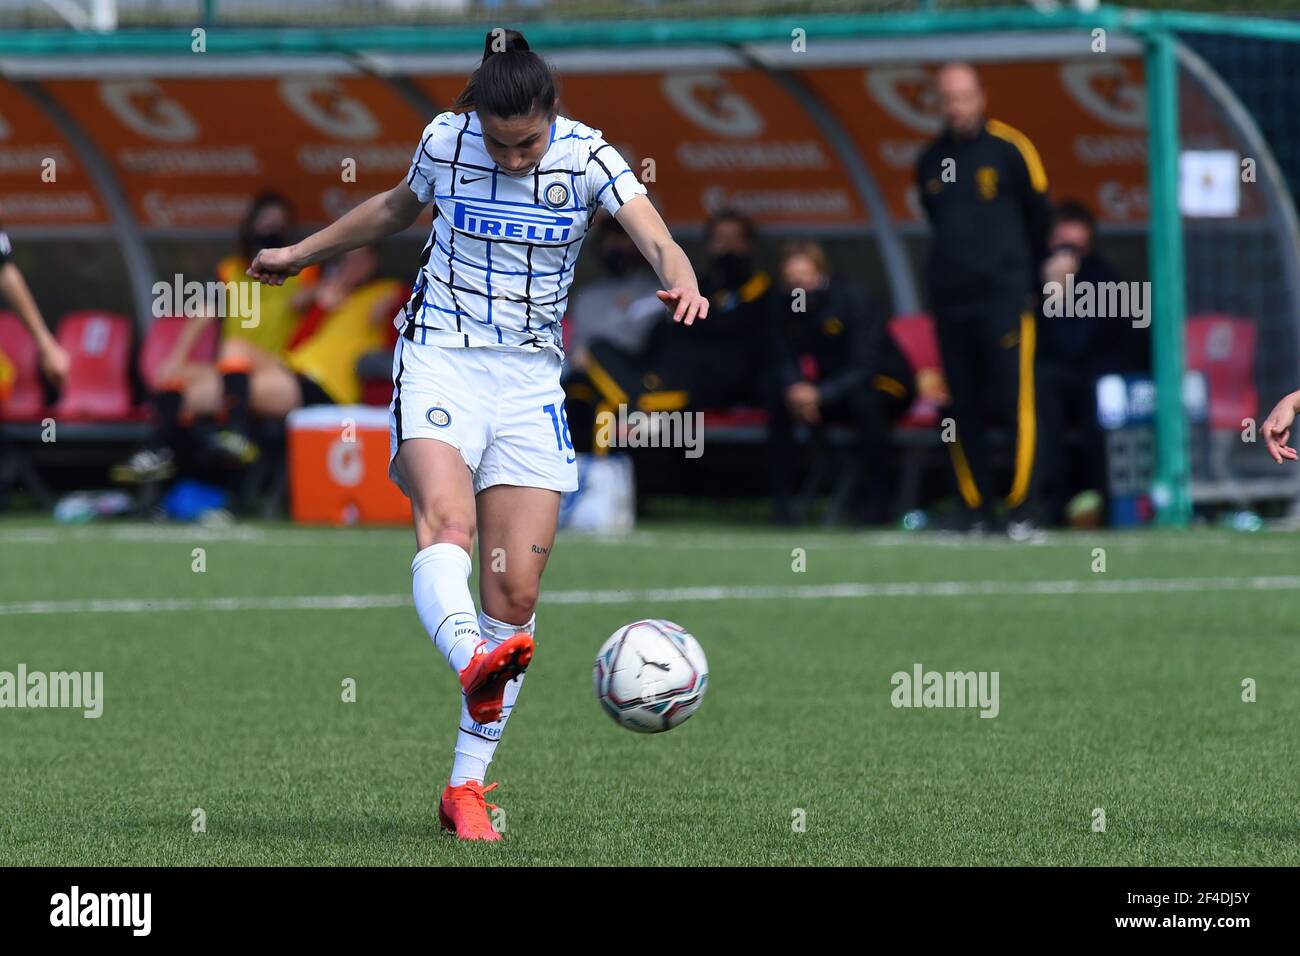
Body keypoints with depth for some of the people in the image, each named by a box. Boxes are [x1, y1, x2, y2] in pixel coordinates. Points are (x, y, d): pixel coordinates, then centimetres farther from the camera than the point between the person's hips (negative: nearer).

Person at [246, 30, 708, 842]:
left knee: (516, 593, -4)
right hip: (440, 359, -1)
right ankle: (475, 664, -59)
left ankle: (467, 788, 4)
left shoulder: (587, 156, -7)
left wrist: (682, 280, -46)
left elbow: (654, 234, -23)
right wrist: (304, 253, 31)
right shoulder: (446, 139, -2)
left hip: (530, 378, 1)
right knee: (445, 522, -31)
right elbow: (401, 206, 19)